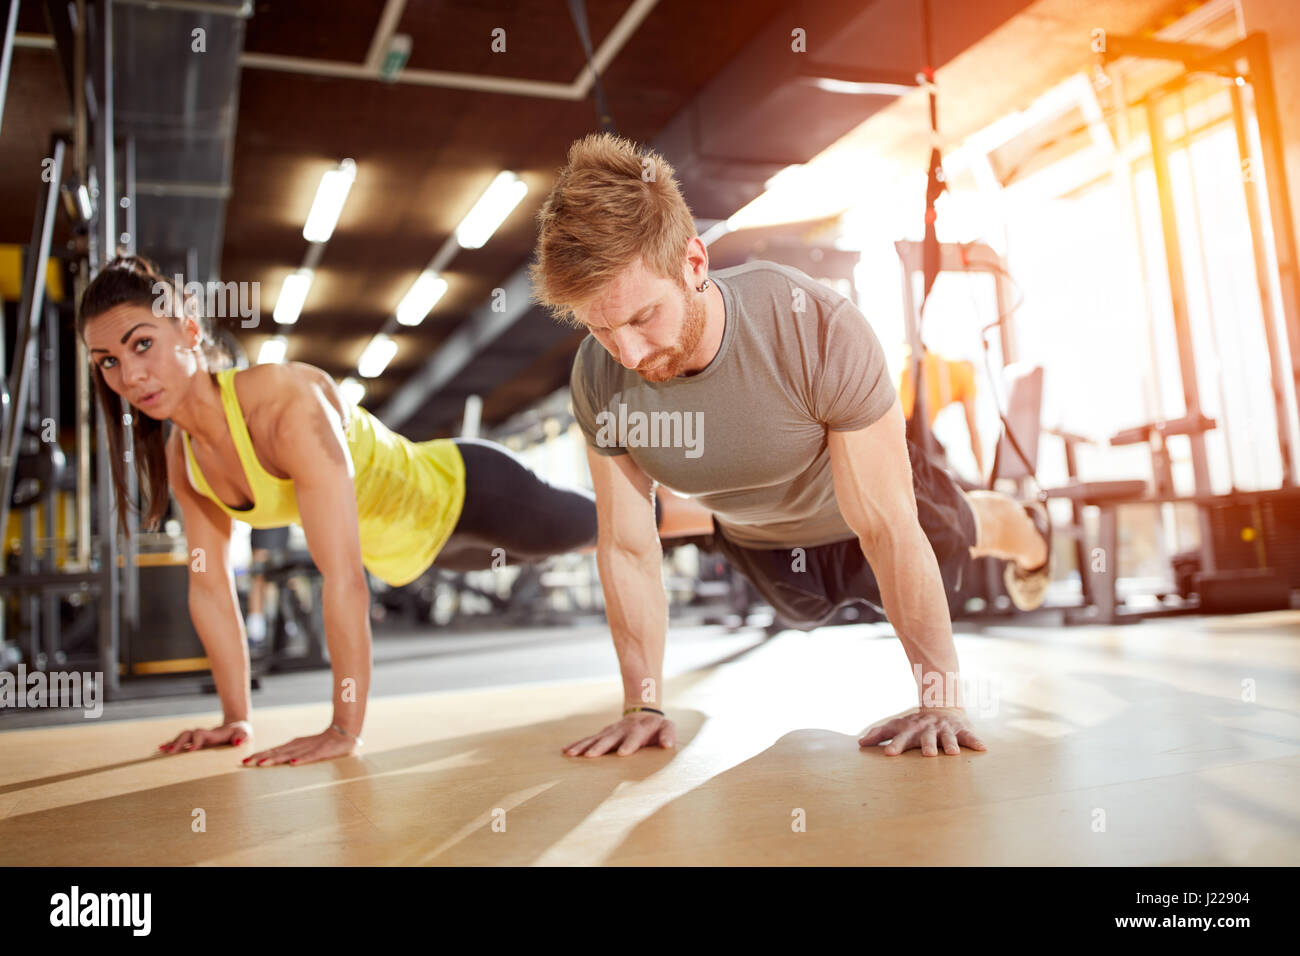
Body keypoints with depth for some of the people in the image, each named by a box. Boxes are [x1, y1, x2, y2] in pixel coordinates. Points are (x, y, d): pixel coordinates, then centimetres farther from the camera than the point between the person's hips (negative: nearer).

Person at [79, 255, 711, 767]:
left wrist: (345, 729, -39)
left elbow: (343, 575, -42)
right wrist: (236, 716, -4)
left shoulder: (289, 405, -39)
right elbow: (208, 583, -4)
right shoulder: (181, 455, -13)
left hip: (468, 491, -8)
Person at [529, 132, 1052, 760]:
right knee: (810, 610, 35)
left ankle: (1026, 533, 67)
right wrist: (643, 706, -22)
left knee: (965, 530, 30)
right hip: (753, 539, 3)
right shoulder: (599, 378, -33)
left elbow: (888, 530, -38)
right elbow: (627, 549, -22)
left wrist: (941, 699, -33)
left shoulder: (821, 332, -45)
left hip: (860, 506, -2)